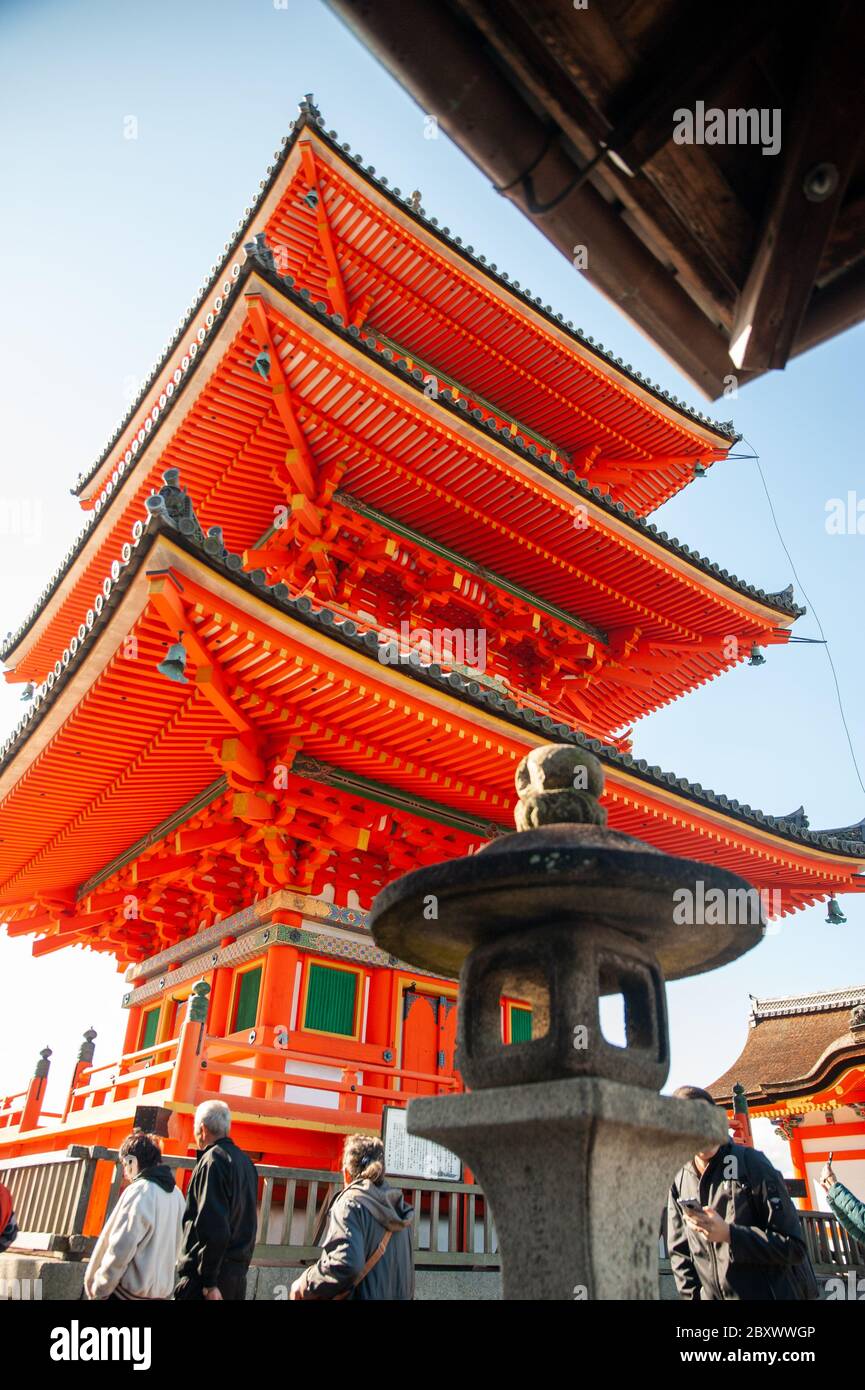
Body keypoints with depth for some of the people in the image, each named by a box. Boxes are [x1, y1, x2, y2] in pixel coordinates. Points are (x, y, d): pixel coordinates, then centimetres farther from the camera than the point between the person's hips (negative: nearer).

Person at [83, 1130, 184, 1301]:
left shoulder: (138, 1192, -17)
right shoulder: (176, 1194, 5)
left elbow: (119, 1251, -17)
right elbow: (175, 1246, 9)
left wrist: (99, 1290, -6)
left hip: (131, 1292, -7)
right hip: (163, 1290, 7)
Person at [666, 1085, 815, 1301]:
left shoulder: (751, 1164, -12)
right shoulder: (679, 1182, 1)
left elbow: (794, 1246, -13)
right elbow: (679, 1253, 9)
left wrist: (728, 1234, -22)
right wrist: (694, 1295, -6)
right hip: (712, 1295, 4)